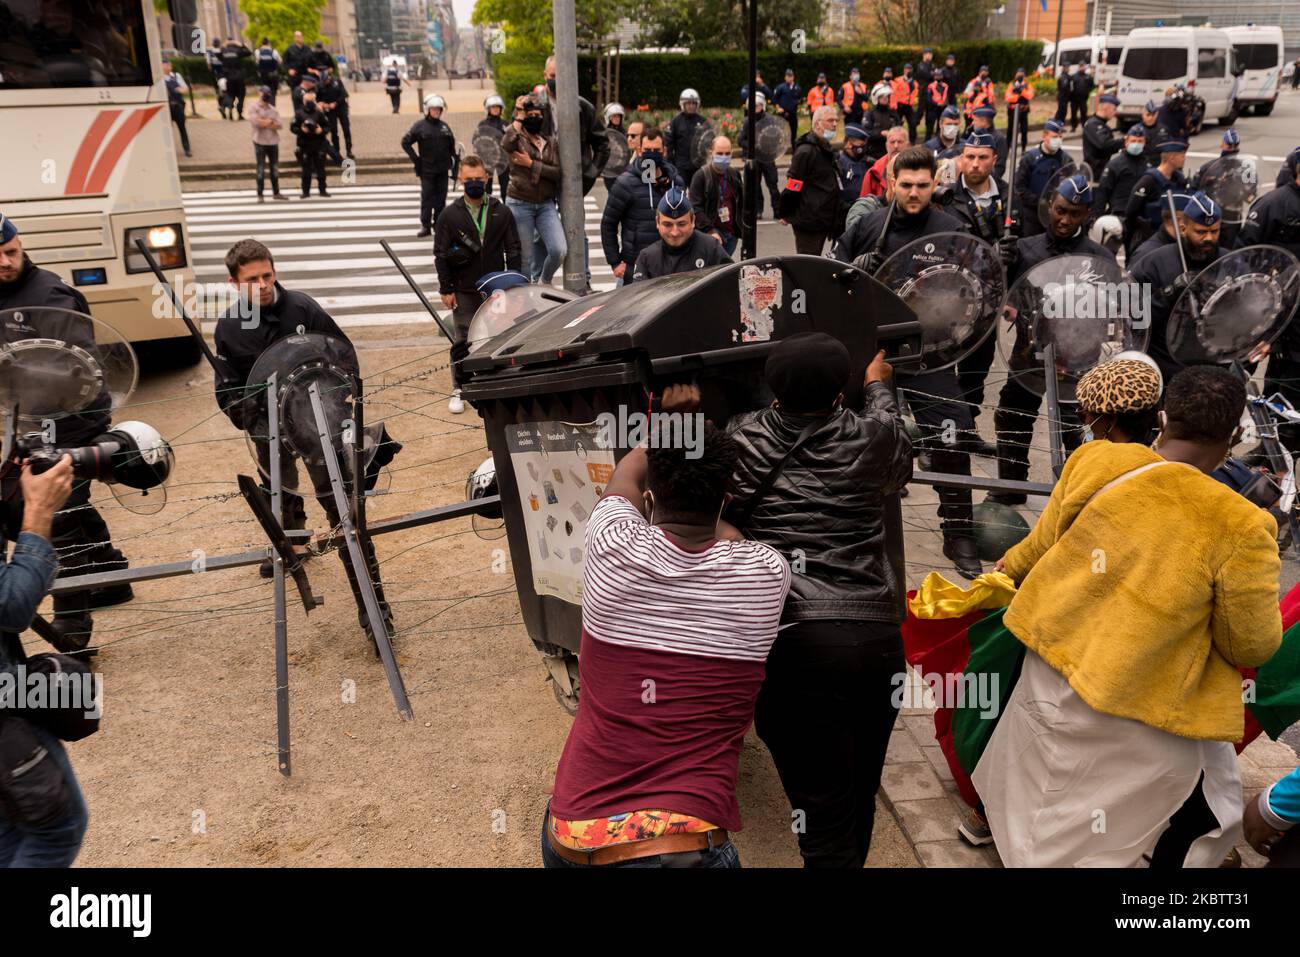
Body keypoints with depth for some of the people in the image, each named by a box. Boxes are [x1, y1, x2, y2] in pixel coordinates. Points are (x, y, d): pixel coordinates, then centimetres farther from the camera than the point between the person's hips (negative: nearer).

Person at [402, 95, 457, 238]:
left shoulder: (444, 126, 8)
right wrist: (416, 159, -7)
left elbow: (452, 144, 19)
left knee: (441, 199, 7)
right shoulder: (420, 126, -4)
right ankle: (425, 226, 0)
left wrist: (452, 159, 11)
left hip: (442, 169, 4)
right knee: (426, 198, -3)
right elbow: (405, 142, -3)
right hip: (427, 170, -4)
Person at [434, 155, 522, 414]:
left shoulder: (501, 212, 2)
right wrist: (446, 289, -4)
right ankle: (458, 389, 15)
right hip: (464, 291, -1)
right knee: (463, 340, 3)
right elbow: (441, 255, 0)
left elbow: (513, 251, 5)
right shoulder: (450, 215, -1)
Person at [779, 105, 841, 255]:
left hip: (823, 221, 9)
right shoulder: (806, 151, -16)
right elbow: (792, 186, -17)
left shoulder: (825, 150, 16)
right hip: (808, 221, -9)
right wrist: (785, 214, -8)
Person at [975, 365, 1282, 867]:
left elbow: (1046, 542, 5)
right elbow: (1252, 646, -12)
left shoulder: (1094, 461, -13)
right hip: (1137, 717, -5)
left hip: (1050, 662, 5)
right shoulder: (1239, 528, -25)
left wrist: (1014, 565, 28)